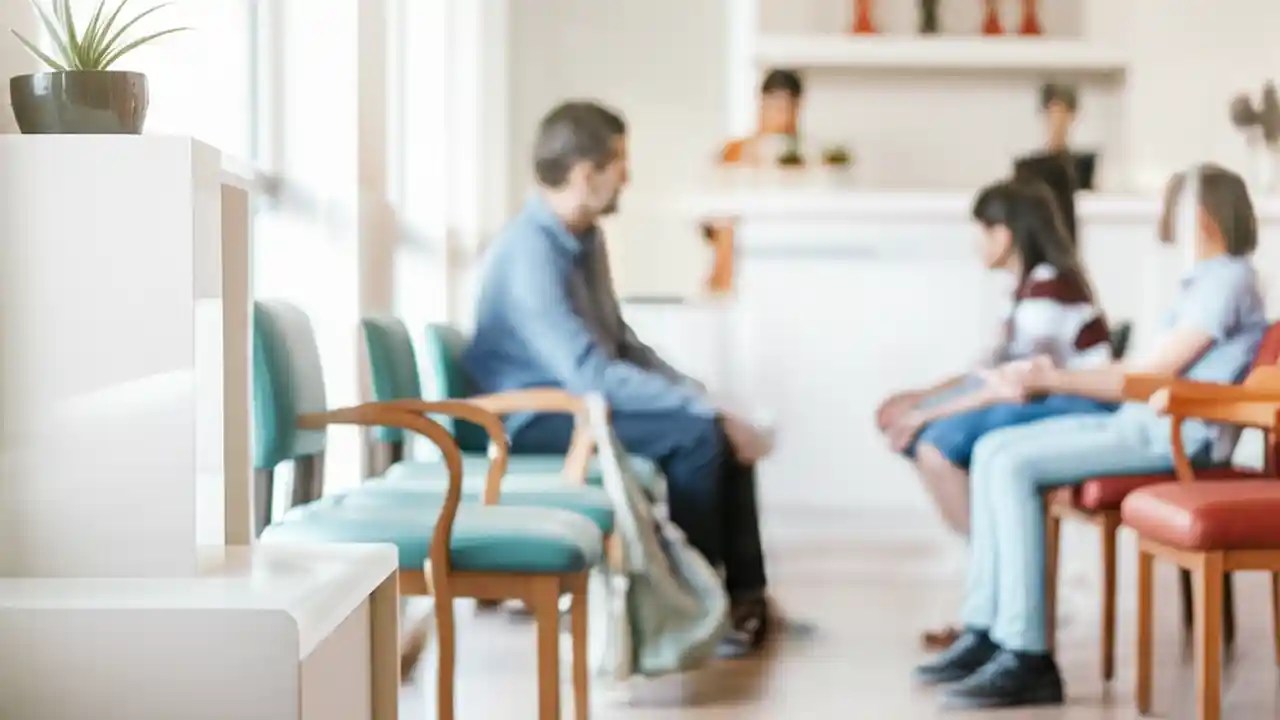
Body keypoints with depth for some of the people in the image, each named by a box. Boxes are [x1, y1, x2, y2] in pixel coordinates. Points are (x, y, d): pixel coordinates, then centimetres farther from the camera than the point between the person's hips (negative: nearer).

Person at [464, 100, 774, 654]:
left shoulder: (584, 238, 6)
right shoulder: (529, 254, -25)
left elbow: (619, 342, 17)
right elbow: (589, 374, -31)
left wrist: (696, 396, 2)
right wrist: (704, 409, -29)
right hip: (534, 416, -9)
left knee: (724, 426, -6)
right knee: (696, 433, -24)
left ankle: (743, 593, -2)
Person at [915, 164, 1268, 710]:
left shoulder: (1228, 280, -10)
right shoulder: (1207, 281, 22)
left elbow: (1154, 374, -14)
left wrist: (1058, 380, -9)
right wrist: (1059, 376, 8)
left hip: (1175, 433, -10)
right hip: (1146, 423, 10)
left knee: (1013, 466, -22)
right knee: (992, 451, 2)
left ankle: (1025, 657, -24)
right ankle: (985, 630, -2)